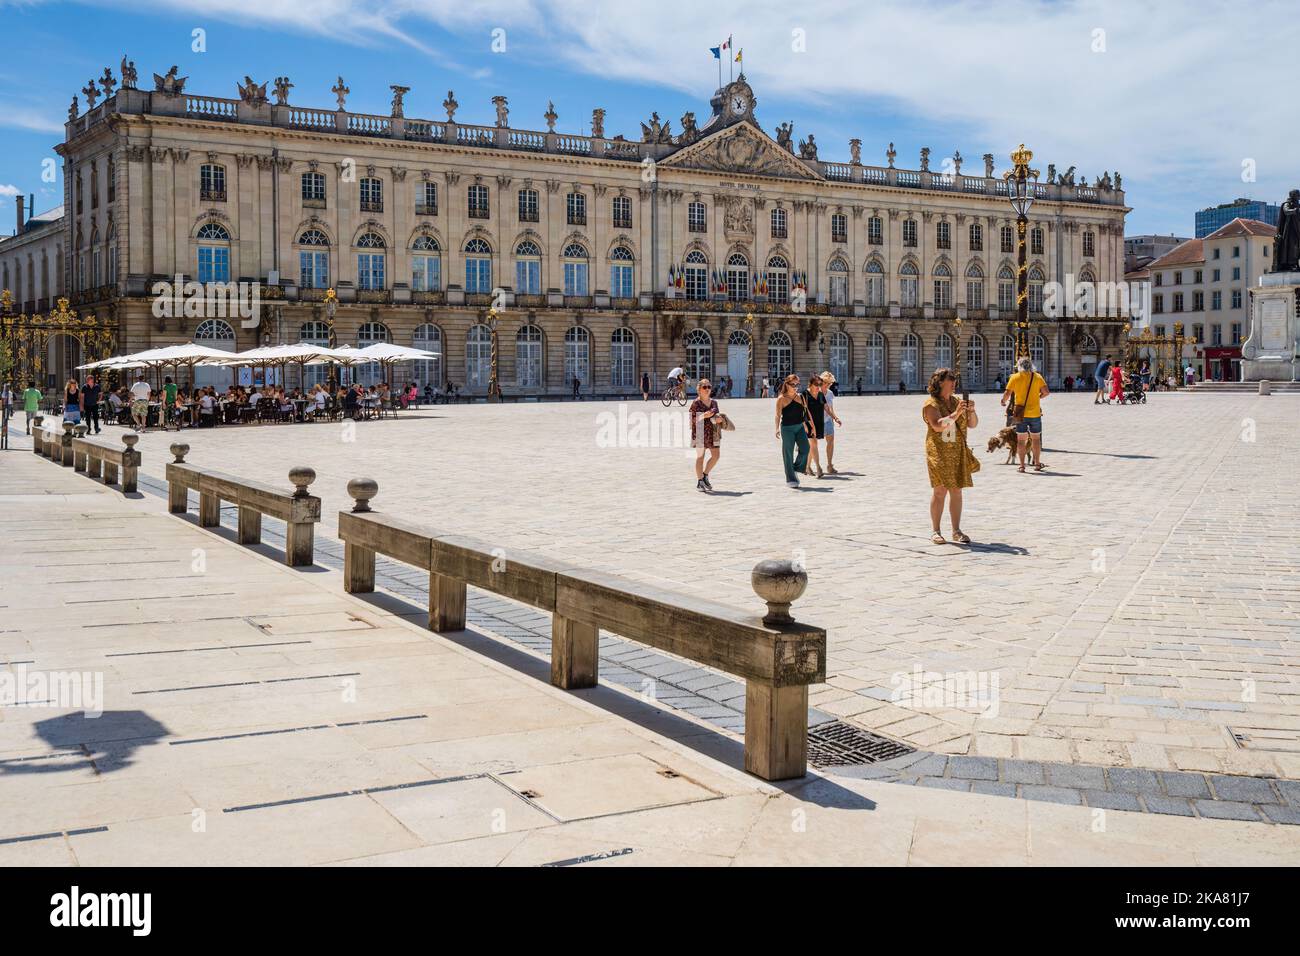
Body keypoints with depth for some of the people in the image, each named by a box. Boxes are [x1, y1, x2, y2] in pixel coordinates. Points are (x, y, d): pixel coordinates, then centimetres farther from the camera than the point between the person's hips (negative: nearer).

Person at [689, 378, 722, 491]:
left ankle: (705, 475, 21)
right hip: (700, 432, -6)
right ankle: (699, 481, 9)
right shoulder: (696, 403, -6)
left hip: (713, 432, 6)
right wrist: (704, 416, -21)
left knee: (716, 455, 1)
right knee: (700, 456, 0)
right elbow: (692, 419, -8)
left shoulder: (714, 402, 11)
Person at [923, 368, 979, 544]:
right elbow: (938, 425, -20)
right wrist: (956, 413, -28)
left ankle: (957, 531, 9)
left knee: (956, 491, 5)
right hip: (939, 452, -5)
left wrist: (971, 411, -8)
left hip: (958, 453, 6)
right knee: (940, 490, -6)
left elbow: (972, 424, 10)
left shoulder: (957, 401, 13)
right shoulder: (931, 403, -5)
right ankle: (935, 531, 1)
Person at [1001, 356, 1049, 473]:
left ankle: (1022, 465, 3)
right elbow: (1046, 392, -8)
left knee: (1021, 439, 5)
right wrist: (1039, 396, 12)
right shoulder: (1037, 377, 0)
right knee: (1036, 438, 12)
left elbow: (1007, 393, -7)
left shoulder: (1015, 377, -3)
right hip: (1035, 413, 1)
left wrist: (1004, 401, 13)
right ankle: (1037, 464, 18)